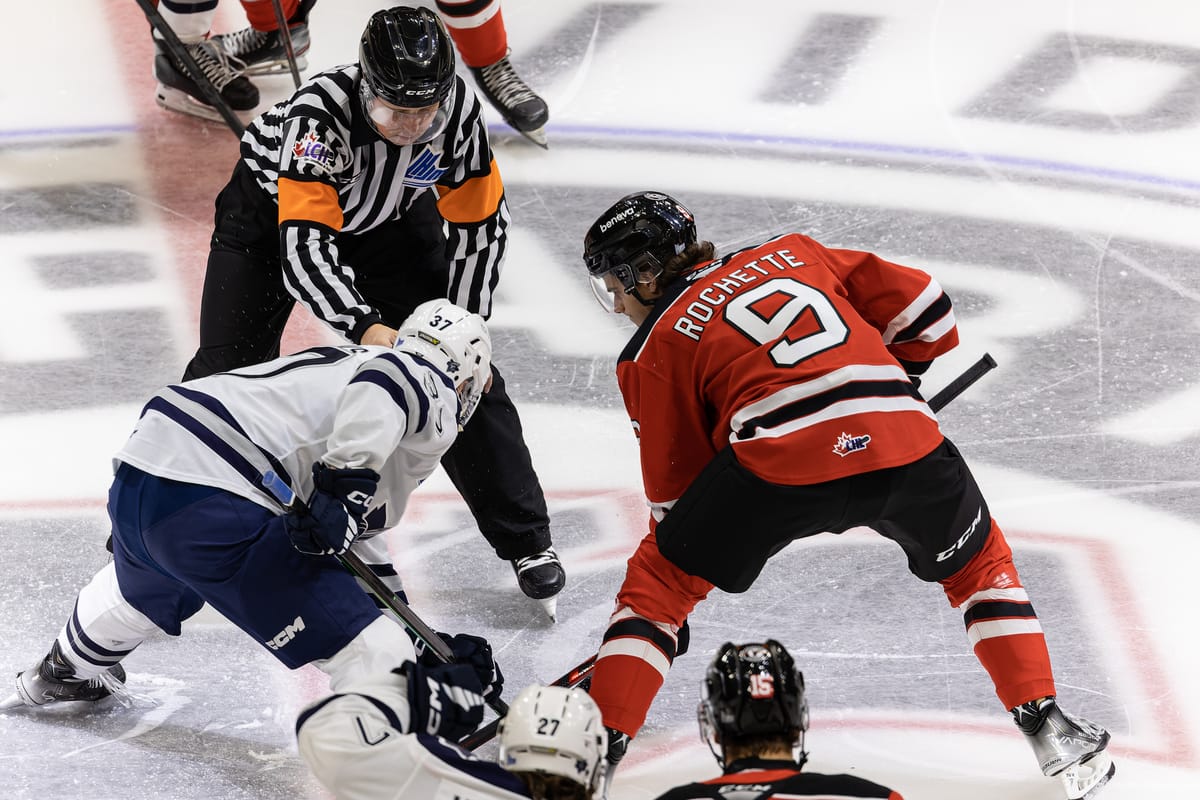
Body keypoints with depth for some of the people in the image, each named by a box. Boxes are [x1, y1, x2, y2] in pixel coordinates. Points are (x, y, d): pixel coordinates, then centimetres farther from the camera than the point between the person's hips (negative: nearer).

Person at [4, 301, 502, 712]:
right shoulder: (433, 389, 6)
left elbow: (358, 532, 31)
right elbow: (386, 381, -21)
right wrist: (345, 488, -24)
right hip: (213, 504, -10)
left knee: (149, 587, 44)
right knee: (376, 656, -9)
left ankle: (66, 672, 69)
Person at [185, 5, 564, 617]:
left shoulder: (457, 108, -29)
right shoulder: (319, 114, -41)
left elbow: (480, 222, -15)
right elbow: (303, 245, -46)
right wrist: (364, 327, -58)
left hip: (390, 218, 3)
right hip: (274, 207, -3)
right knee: (229, 365, -8)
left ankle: (525, 540, 7)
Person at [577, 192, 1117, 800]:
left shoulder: (655, 347, 17)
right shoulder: (789, 252, 28)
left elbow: (676, 483, 20)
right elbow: (921, 305, 24)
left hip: (777, 458, -3)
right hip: (904, 441, 4)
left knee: (657, 582, 17)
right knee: (978, 564, 31)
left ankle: (598, 751, 9)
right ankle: (1050, 732, 25)